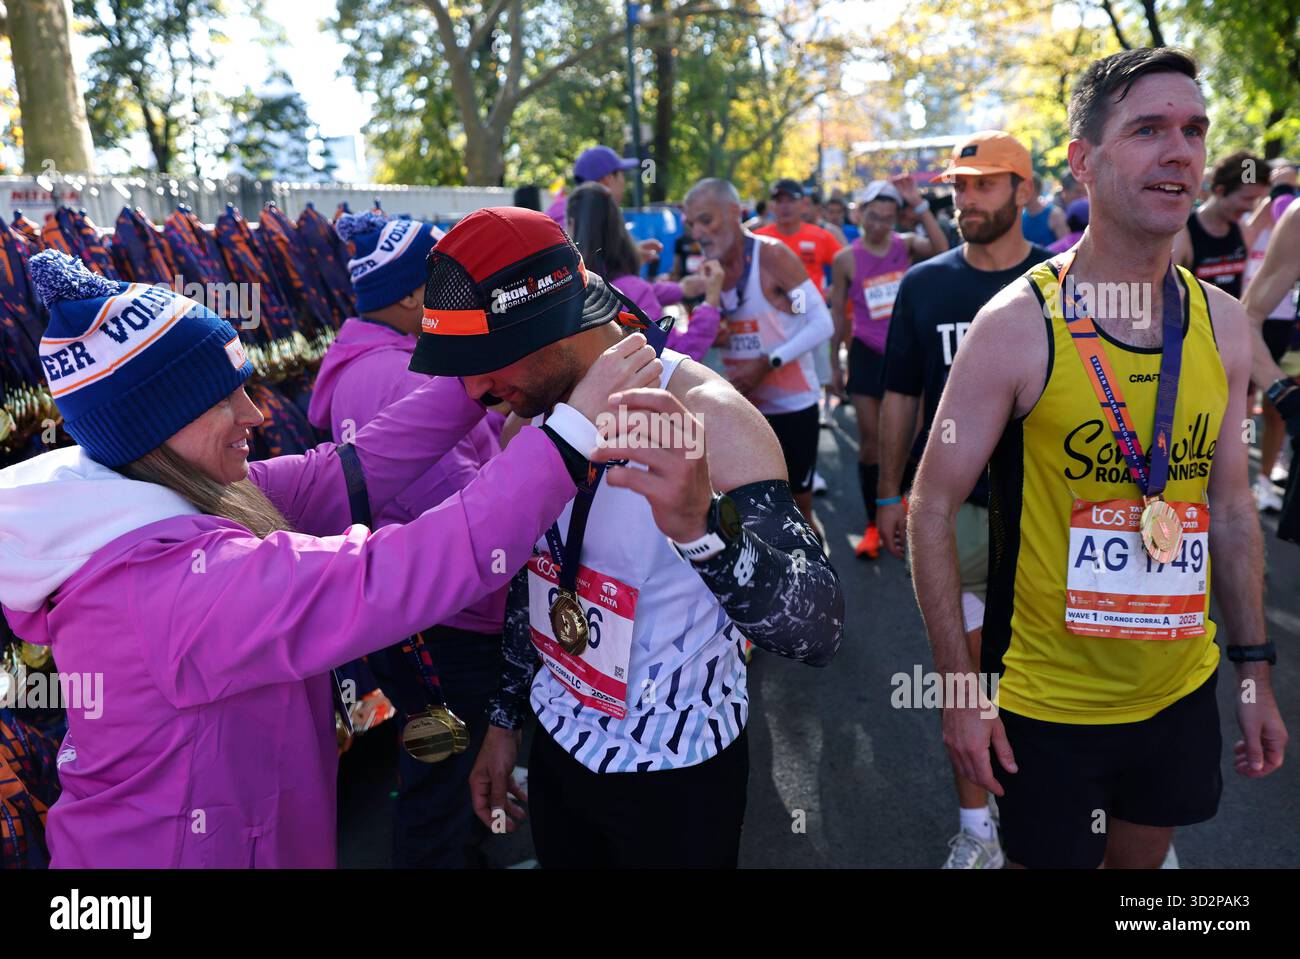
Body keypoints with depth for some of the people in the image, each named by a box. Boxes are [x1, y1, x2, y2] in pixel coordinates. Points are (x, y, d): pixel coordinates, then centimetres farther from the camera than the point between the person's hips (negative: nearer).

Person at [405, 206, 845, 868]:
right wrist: (504, 720, 13)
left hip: (674, 779, -5)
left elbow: (817, 631, -32)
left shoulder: (707, 419, -25)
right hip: (558, 745, 5)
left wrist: (702, 527, -48)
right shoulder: (540, 405, -5)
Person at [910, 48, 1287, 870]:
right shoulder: (1017, 324, -17)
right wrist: (961, 688, -14)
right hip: (1048, 704, -5)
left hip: (1184, 691, 5)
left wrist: (1254, 668, 9)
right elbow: (932, 510, -13)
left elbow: (1232, 504, 8)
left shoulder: (1223, 322, -1)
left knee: (1142, 860, 25)